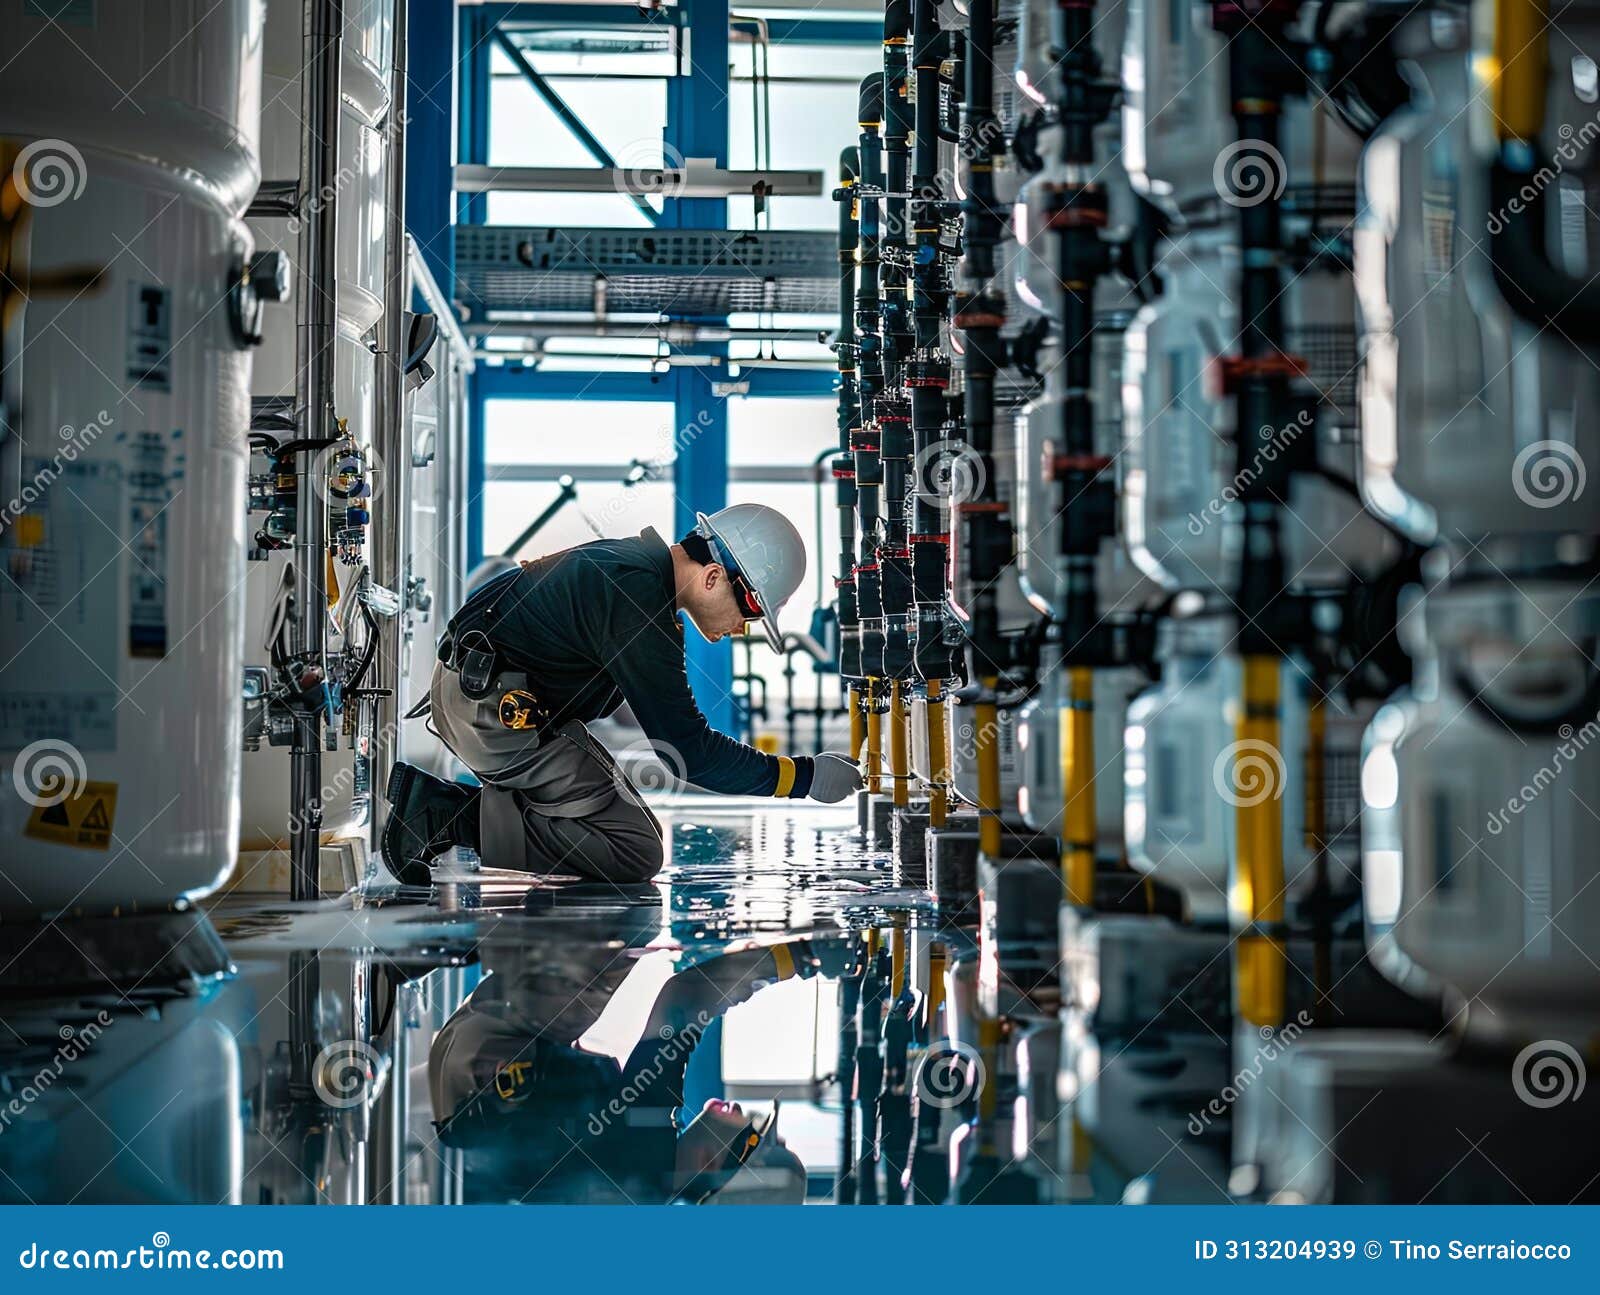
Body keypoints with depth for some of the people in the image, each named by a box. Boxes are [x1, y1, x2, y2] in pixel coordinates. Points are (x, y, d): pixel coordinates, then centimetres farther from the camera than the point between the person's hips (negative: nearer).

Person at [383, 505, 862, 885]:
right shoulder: (637, 599, -21)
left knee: (629, 818, 18)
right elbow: (687, 747, -18)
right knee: (635, 850, -8)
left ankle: (443, 801, 7)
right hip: (499, 712, -10)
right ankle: (453, 820, -13)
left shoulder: (635, 559, 9)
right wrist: (804, 776, -13)